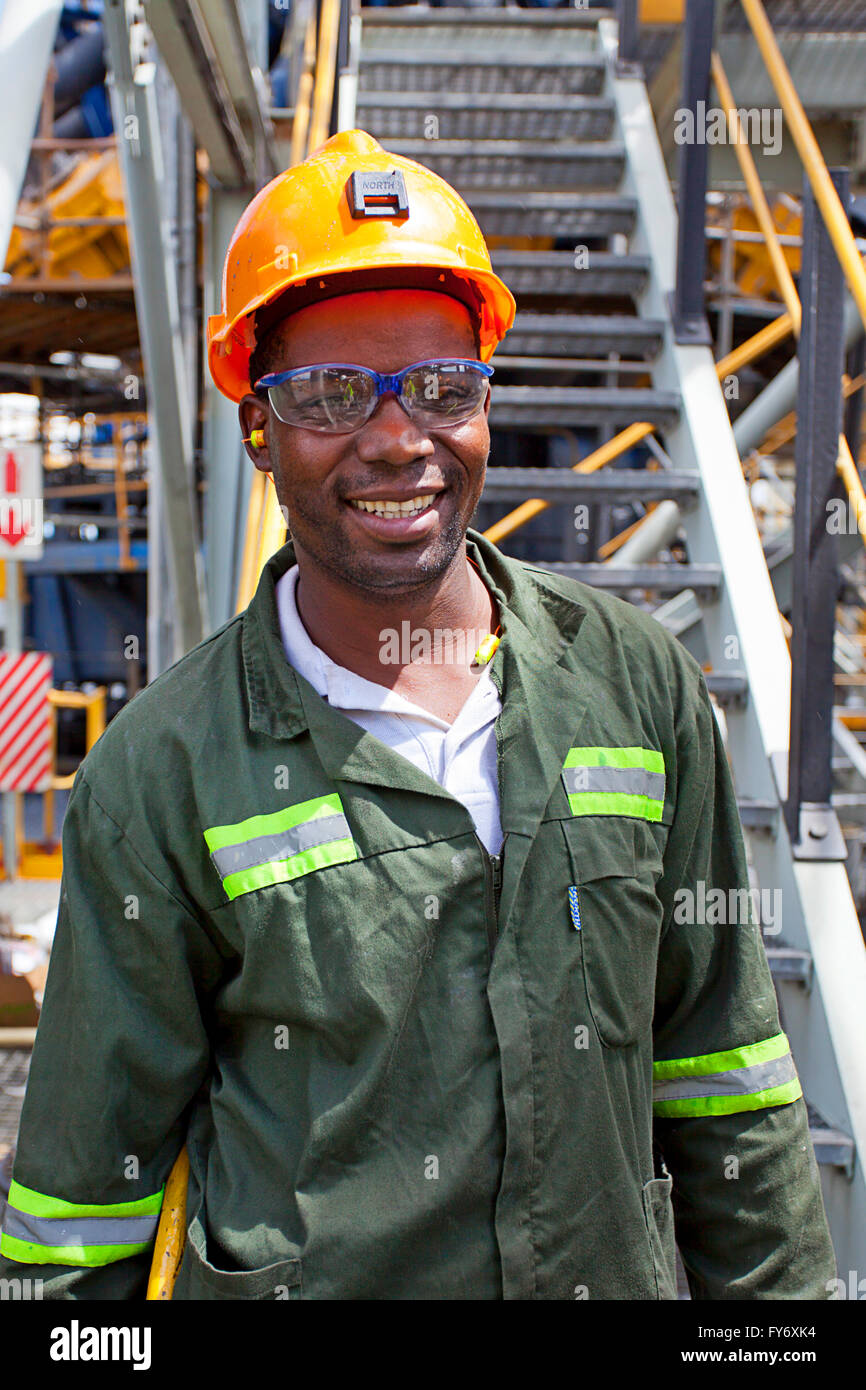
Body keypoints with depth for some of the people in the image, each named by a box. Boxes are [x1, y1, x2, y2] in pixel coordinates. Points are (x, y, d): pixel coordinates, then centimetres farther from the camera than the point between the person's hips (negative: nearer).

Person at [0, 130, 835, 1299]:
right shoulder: (161, 775, -13)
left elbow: (726, 1086, 3)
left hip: (617, 1274, 3)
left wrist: (778, 1286, 4)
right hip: (298, 1282, -2)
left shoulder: (636, 680, -4)